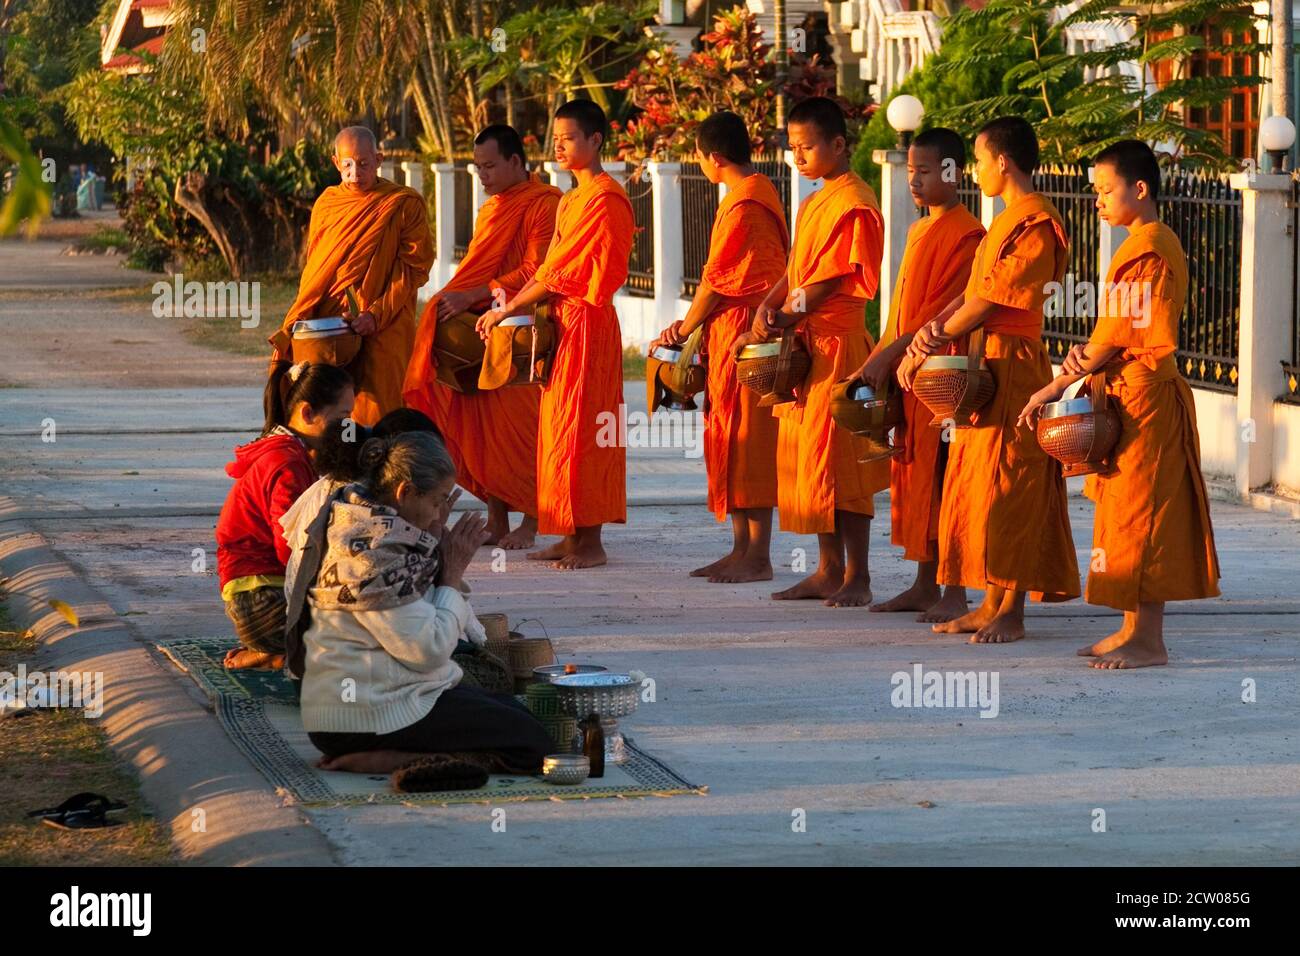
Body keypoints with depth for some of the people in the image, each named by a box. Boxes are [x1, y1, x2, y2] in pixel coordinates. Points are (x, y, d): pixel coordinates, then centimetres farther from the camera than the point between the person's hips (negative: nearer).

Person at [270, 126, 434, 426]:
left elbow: (415, 268, -4)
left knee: (373, 419, -9)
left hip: (382, 330, -4)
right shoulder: (326, 205, 13)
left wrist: (375, 315, -14)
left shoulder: (406, 205, 0)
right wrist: (297, 321, 5)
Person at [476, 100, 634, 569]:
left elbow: (562, 270, -17)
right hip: (562, 320, 10)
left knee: (579, 427, -9)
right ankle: (571, 536, 13)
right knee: (558, 426, 9)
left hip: (586, 320, -10)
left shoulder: (605, 199, -13)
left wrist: (508, 310, -14)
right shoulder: (570, 200, 18)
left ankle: (590, 543, -6)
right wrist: (511, 303, 3)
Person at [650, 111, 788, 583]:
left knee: (747, 441, -7)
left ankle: (758, 557, -4)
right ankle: (742, 549, 16)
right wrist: (691, 324, 14)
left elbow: (717, 280, -15)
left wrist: (683, 330, -5)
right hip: (728, 334, 10)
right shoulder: (756, 194, 16)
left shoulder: (743, 205, -17)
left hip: (744, 332, -10)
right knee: (729, 437, 12)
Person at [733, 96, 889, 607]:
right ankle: (828, 570, 17)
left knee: (835, 459, -9)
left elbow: (826, 282, -16)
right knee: (804, 456, 10)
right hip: (804, 342, 10)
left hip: (837, 341, -10)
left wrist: (778, 324, -13)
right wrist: (767, 307, -3)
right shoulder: (813, 204, 18)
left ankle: (856, 577, -4)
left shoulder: (853, 203, -12)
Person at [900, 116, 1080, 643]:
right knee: (976, 486, 10)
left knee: (1005, 489, -8)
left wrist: (934, 342, -11)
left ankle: (1011, 613, -5)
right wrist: (929, 331, 0)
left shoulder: (1034, 224, -14)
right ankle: (992, 604, 15)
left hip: (1012, 365, -10)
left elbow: (991, 301, -17)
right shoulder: (1009, 220, 19)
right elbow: (974, 294, 15)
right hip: (982, 364, 10)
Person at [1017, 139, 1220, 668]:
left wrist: (1057, 386, -10)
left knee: (1140, 513, -7)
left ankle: (1147, 642, -5)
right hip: (1132, 393, 10)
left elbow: (1115, 338, -18)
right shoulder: (1154, 244, 16)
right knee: (1130, 514, 13)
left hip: (1143, 396, -10)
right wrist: (1086, 359, -2)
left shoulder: (1144, 250, -16)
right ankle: (1134, 630, 18)